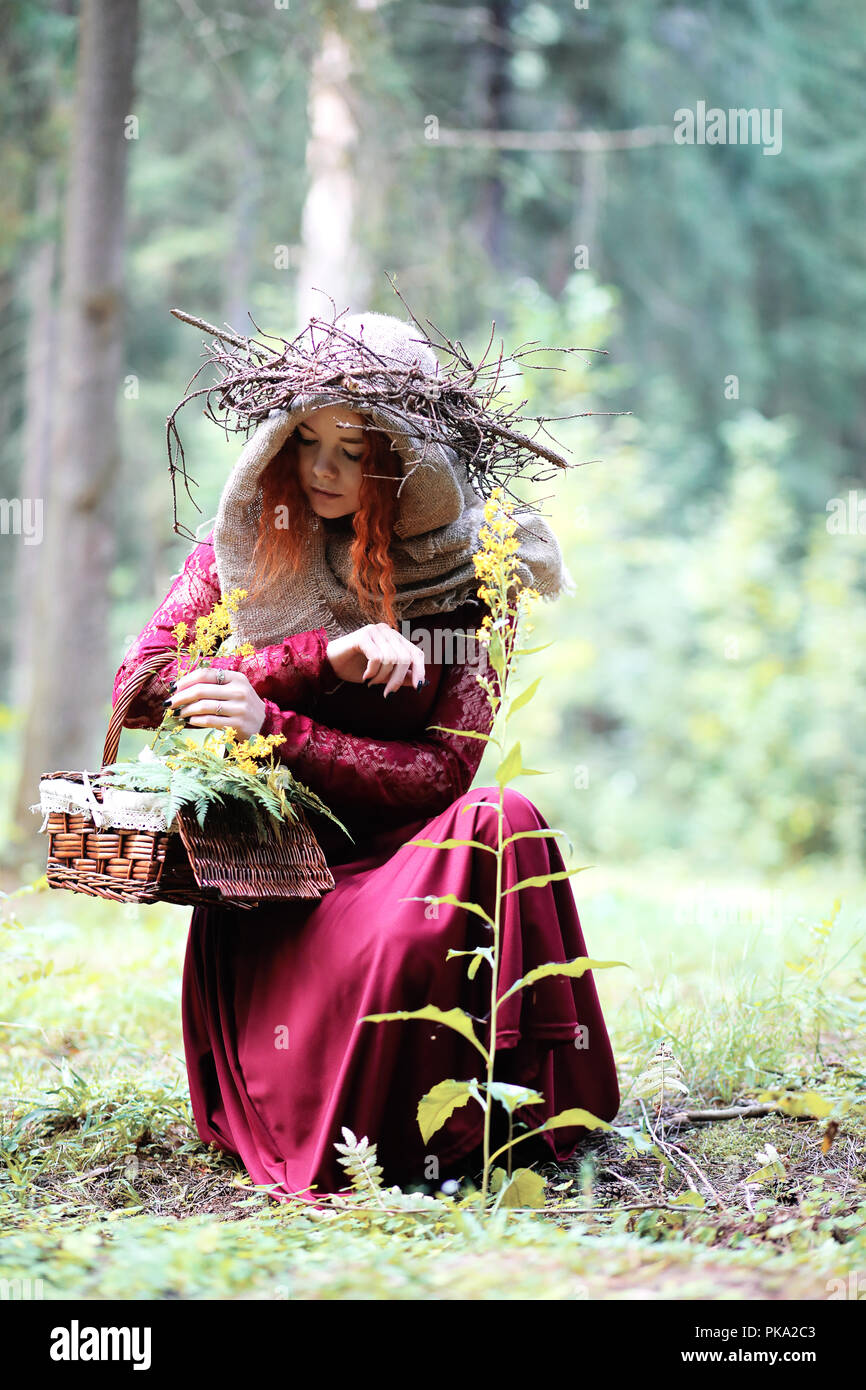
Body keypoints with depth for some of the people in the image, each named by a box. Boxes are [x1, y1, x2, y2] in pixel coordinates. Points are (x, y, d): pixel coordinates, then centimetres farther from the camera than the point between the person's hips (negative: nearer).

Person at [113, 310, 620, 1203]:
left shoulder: (466, 572, -1)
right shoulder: (248, 546, 4)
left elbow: (445, 770, -9)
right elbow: (138, 691, -5)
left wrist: (274, 727, -22)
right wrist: (321, 657, -17)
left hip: (406, 853, 1)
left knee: (502, 824, -34)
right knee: (376, 961, -34)